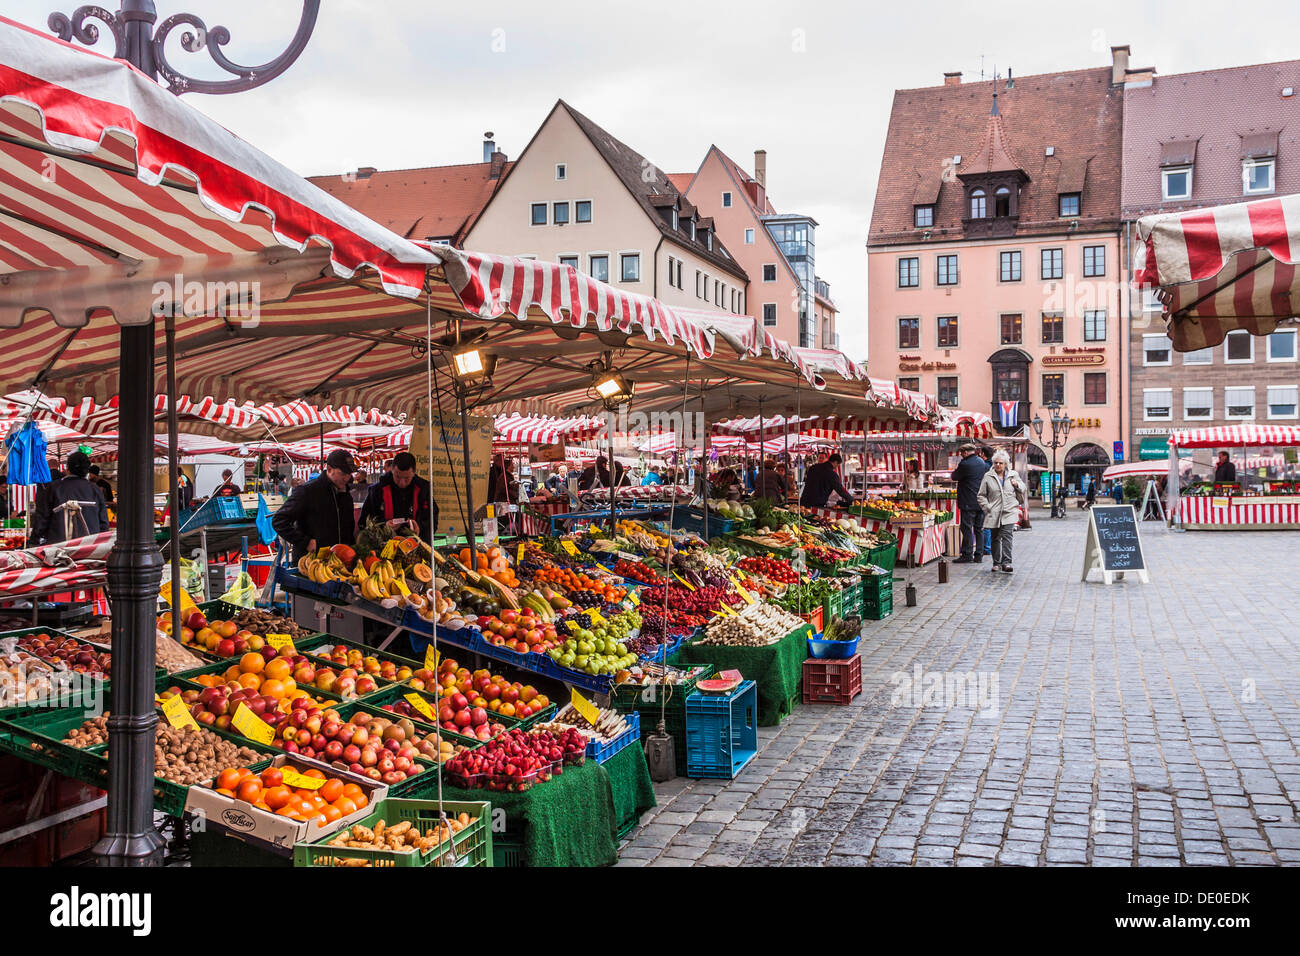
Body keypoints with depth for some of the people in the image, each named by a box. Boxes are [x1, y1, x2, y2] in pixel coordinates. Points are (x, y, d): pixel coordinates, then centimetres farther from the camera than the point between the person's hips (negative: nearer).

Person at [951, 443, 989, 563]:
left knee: (967, 529, -2)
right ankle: (979, 555, 13)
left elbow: (955, 477, -3)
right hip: (981, 502, 7)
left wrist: (955, 469, 18)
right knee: (979, 529, 11)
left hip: (969, 503, -7)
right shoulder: (983, 463, 9)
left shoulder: (965, 464, -14)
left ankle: (967, 554, -1)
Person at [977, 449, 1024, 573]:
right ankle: (996, 563, 19)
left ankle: (1006, 562, -18)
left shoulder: (1013, 475, 11)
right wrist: (987, 508, -4)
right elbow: (981, 495, 7)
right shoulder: (988, 477, 5)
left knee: (1007, 536, -15)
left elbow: (1023, 490, 21)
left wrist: (1017, 485, 0)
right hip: (994, 514, 1)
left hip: (1009, 512, -1)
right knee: (995, 539, 8)